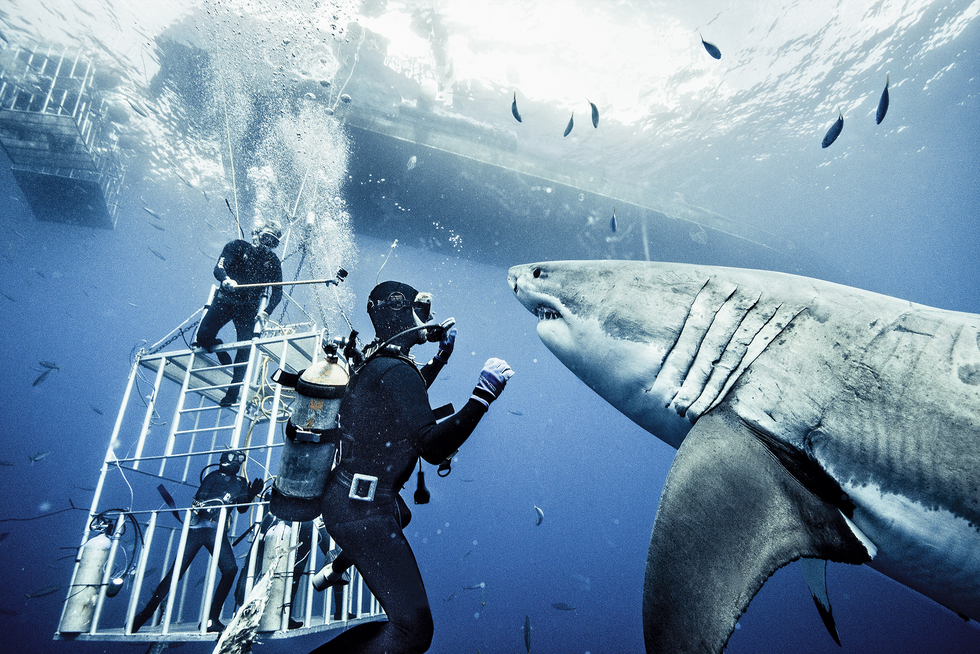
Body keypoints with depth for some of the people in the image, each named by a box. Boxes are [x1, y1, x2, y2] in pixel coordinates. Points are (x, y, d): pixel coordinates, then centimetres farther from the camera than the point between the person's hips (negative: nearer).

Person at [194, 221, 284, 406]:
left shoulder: (273, 262, 3)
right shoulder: (238, 247, -1)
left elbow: (277, 292, -1)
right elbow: (218, 268, -13)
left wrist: (266, 312, -18)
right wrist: (226, 279, -37)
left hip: (248, 308, 0)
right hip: (224, 300, 0)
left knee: (244, 350, -7)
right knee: (203, 337, -11)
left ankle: (232, 394, 5)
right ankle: (224, 356, 23)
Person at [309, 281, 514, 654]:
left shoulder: (375, 361, 10)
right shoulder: (396, 369, -22)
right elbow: (432, 447, -28)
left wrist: (441, 358, 28)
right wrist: (483, 396, -29)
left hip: (344, 494, 11)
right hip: (363, 508, -11)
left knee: (399, 515, 46)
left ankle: (333, 570, 62)